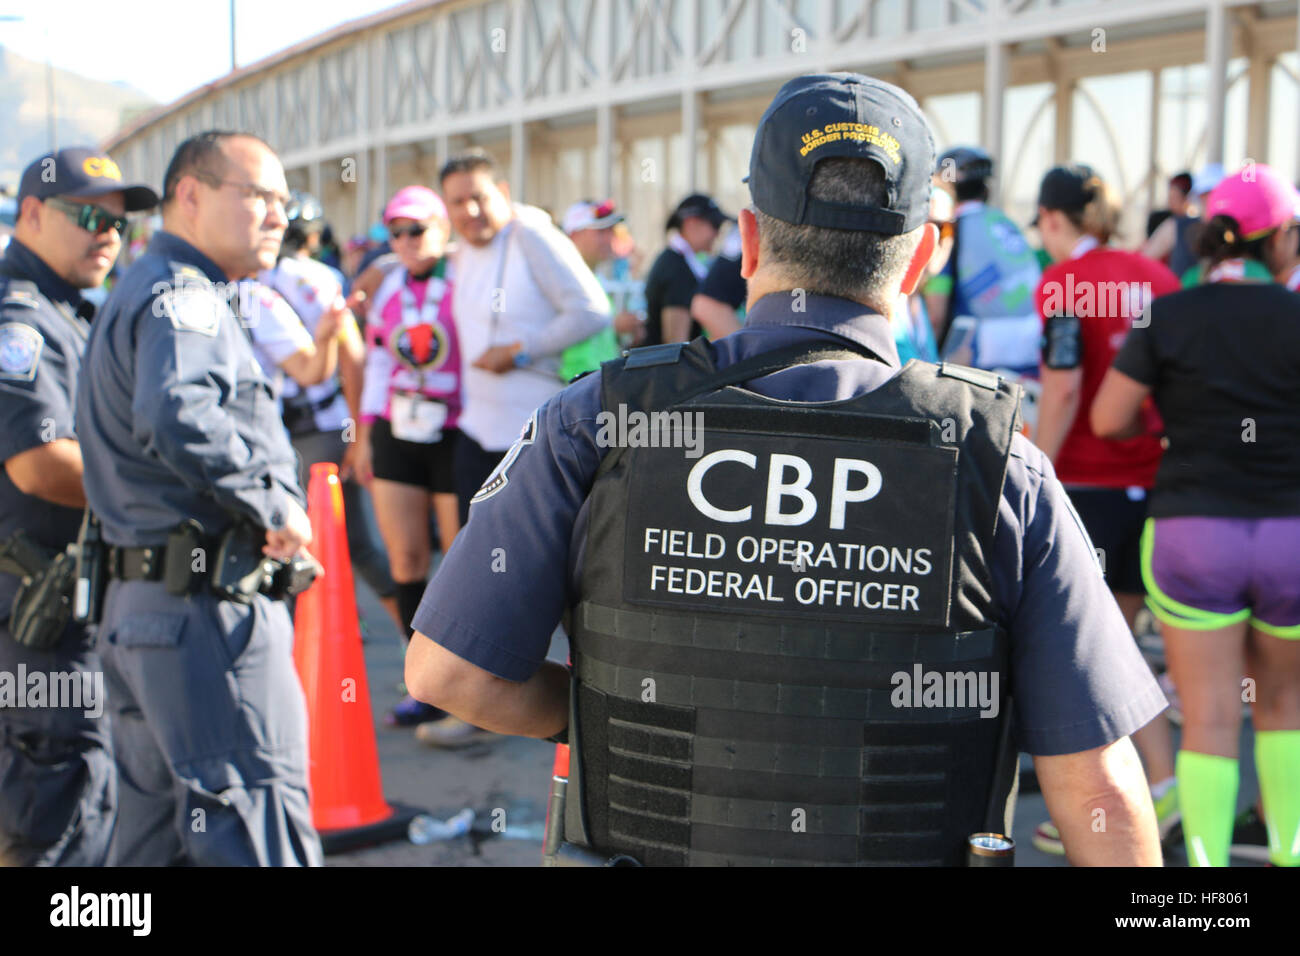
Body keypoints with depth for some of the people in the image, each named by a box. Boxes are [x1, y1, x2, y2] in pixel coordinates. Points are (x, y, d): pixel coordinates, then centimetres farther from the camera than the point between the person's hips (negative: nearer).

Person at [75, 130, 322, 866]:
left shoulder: (140, 294, 22)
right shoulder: (181, 297, -12)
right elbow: (178, 416, -32)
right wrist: (272, 504, -23)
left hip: (142, 605, 11)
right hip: (209, 609, -11)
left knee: (156, 837, 17)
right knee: (259, 837, -8)